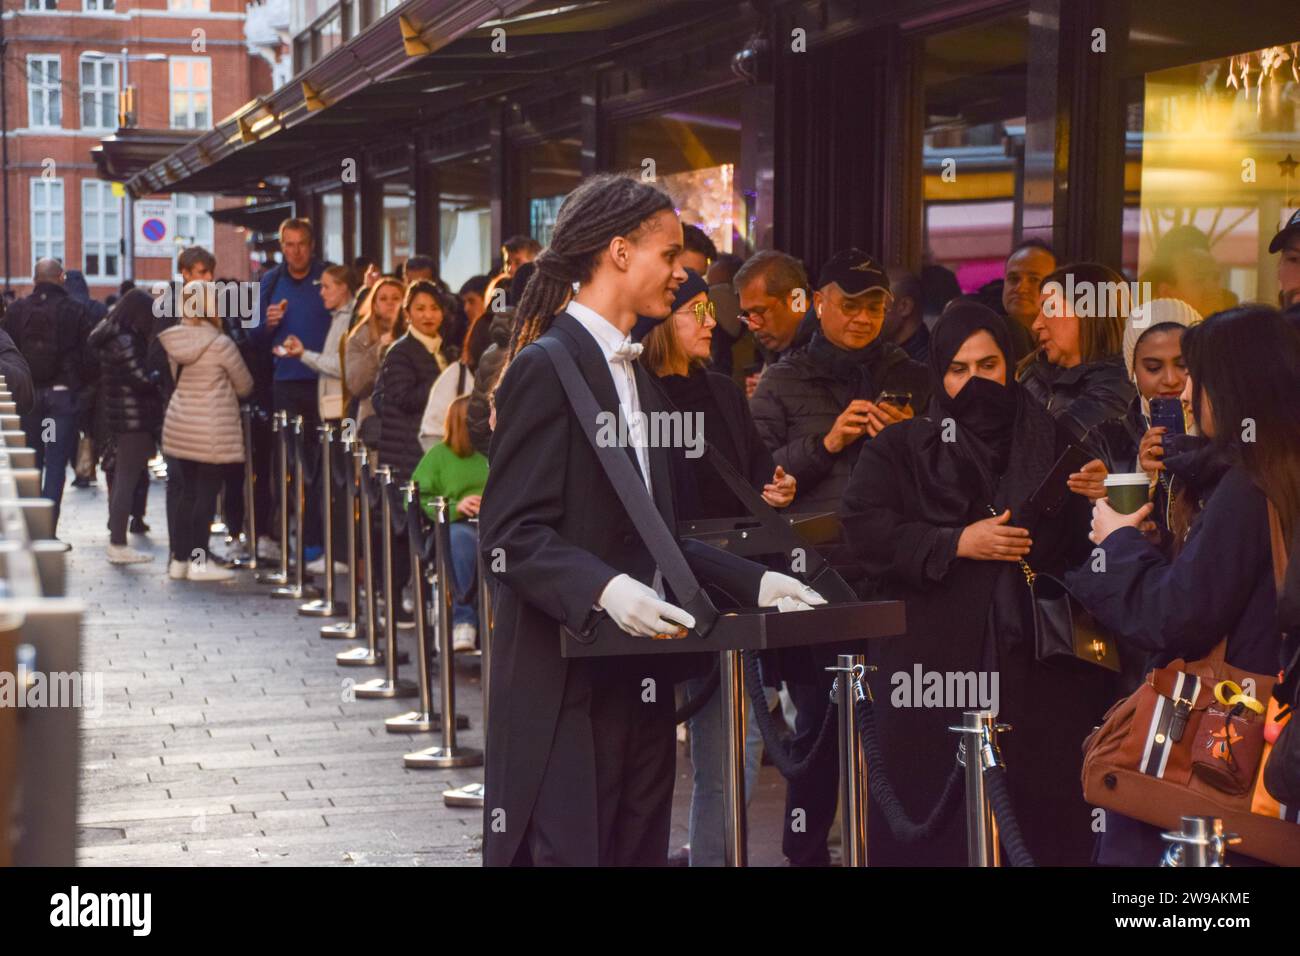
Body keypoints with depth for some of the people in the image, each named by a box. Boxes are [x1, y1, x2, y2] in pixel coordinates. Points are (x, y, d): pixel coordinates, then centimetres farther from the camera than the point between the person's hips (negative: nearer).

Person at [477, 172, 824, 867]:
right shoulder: (546, 366, -10)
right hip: (567, 687, -9)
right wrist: (604, 590, -31)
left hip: (636, 677, 9)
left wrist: (751, 581, 10)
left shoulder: (634, 373, 19)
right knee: (569, 848, -6)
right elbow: (512, 536, -16)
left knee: (639, 851, 10)